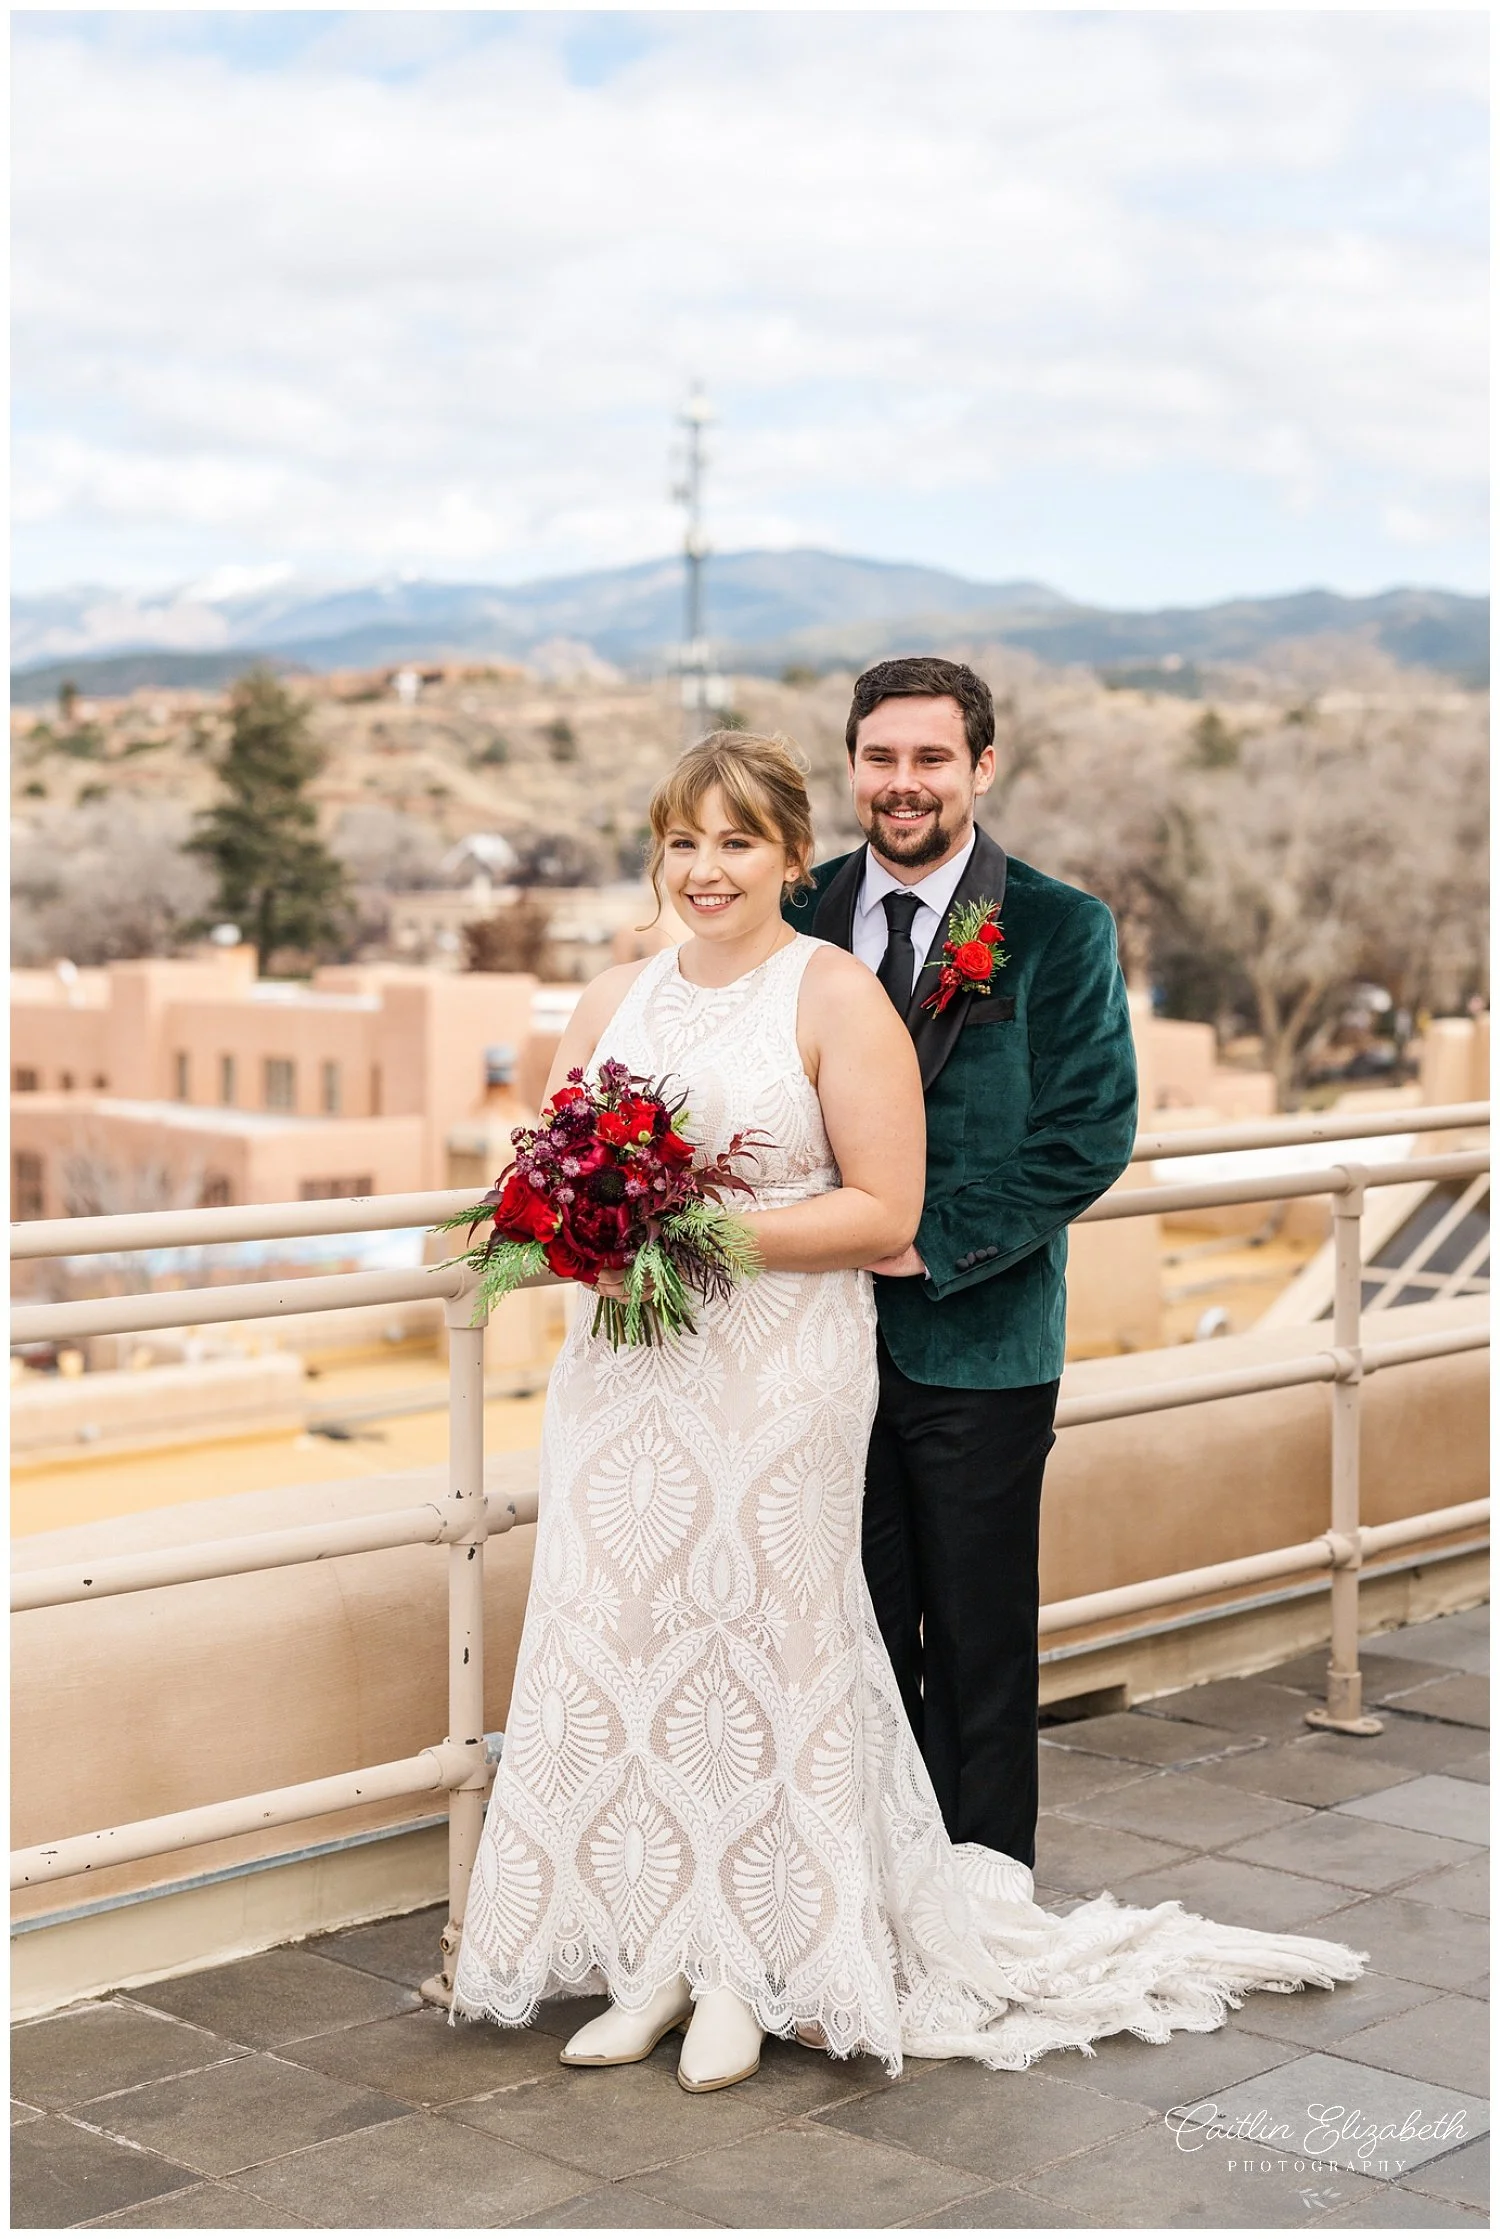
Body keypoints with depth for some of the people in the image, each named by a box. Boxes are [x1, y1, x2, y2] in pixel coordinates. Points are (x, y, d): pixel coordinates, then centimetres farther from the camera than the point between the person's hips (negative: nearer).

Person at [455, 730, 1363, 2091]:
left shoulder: (838, 997, -3)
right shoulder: (618, 998, 13)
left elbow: (885, 1213, -9)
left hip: (777, 1379, -5)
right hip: (624, 1375, 5)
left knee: (755, 1647, -2)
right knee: (615, 1644, 3)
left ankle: (746, 1969, 11)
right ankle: (652, 1960, 15)